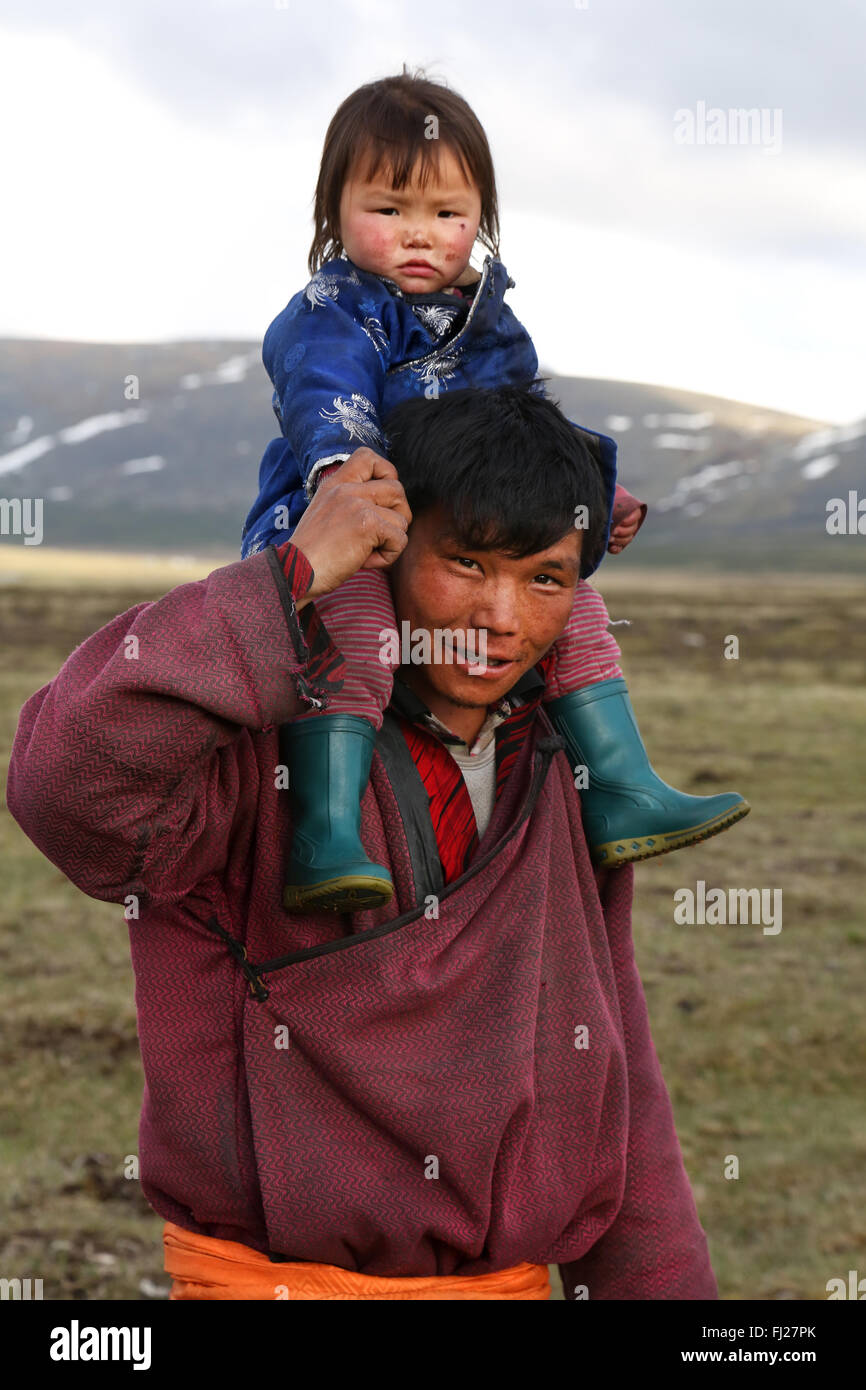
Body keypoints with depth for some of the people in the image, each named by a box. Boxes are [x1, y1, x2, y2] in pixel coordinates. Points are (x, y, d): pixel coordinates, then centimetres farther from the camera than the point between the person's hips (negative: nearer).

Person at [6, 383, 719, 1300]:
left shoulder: (560, 774, 8)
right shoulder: (266, 740, -14)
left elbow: (616, 1079, 15)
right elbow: (74, 788, -36)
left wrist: (664, 1285, 14)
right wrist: (295, 573, -30)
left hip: (518, 1272, 6)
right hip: (280, 1274, -6)